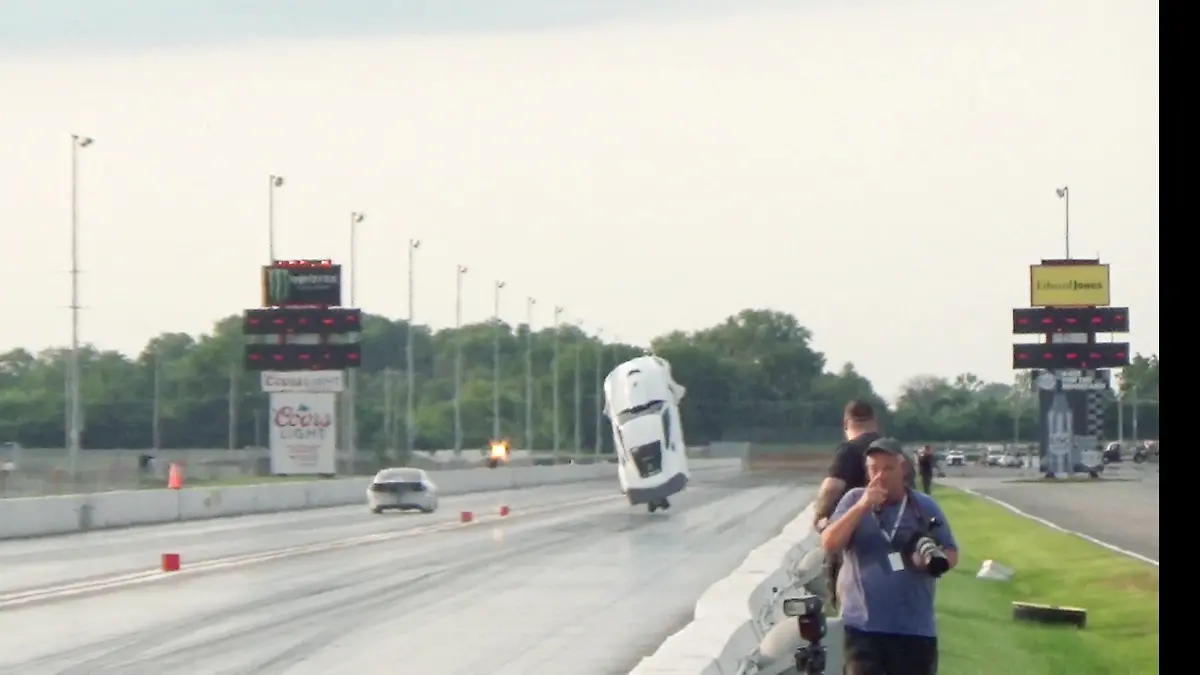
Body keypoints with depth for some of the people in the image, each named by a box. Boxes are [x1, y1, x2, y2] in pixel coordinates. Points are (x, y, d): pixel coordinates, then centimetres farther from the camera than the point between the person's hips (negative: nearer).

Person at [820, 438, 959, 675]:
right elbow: (829, 544, -10)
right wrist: (862, 507, -20)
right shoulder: (854, 500, 2)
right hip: (863, 626, -1)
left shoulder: (925, 506, 4)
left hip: (915, 628, 1)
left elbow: (951, 554, 9)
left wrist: (932, 559, -15)